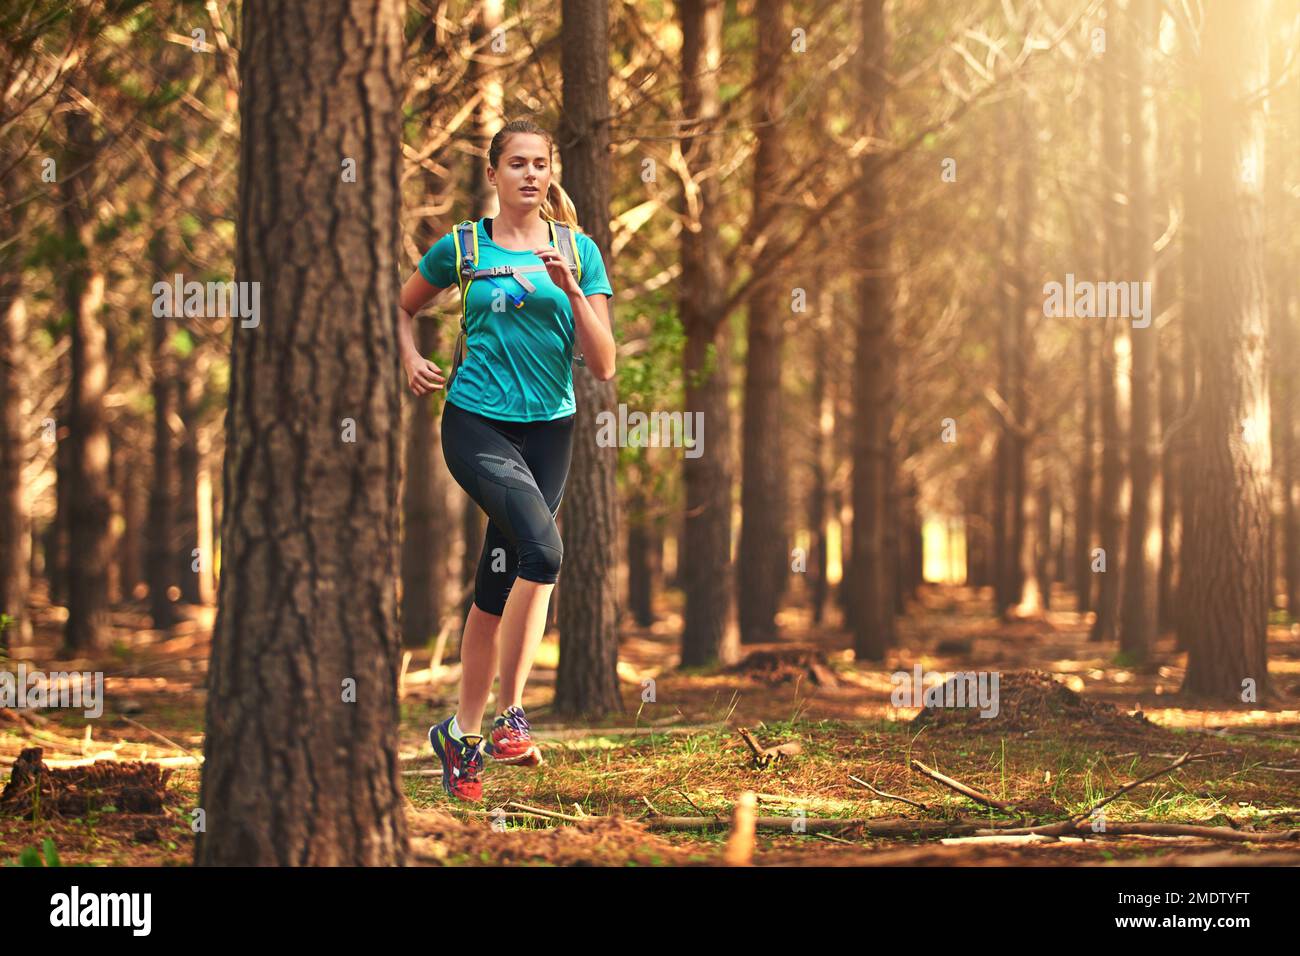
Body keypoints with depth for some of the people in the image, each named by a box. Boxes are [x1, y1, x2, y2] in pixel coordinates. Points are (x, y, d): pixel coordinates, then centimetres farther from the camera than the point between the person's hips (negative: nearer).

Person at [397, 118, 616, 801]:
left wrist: (571, 290, -13)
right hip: (476, 422, -3)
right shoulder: (462, 247, 3)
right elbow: (401, 308, 21)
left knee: (497, 585, 6)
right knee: (542, 546, -26)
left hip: (549, 428, 3)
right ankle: (510, 714, -20)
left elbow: (602, 366, 0)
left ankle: (463, 730, 20)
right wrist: (411, 358, 2)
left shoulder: (579, 252, 6)